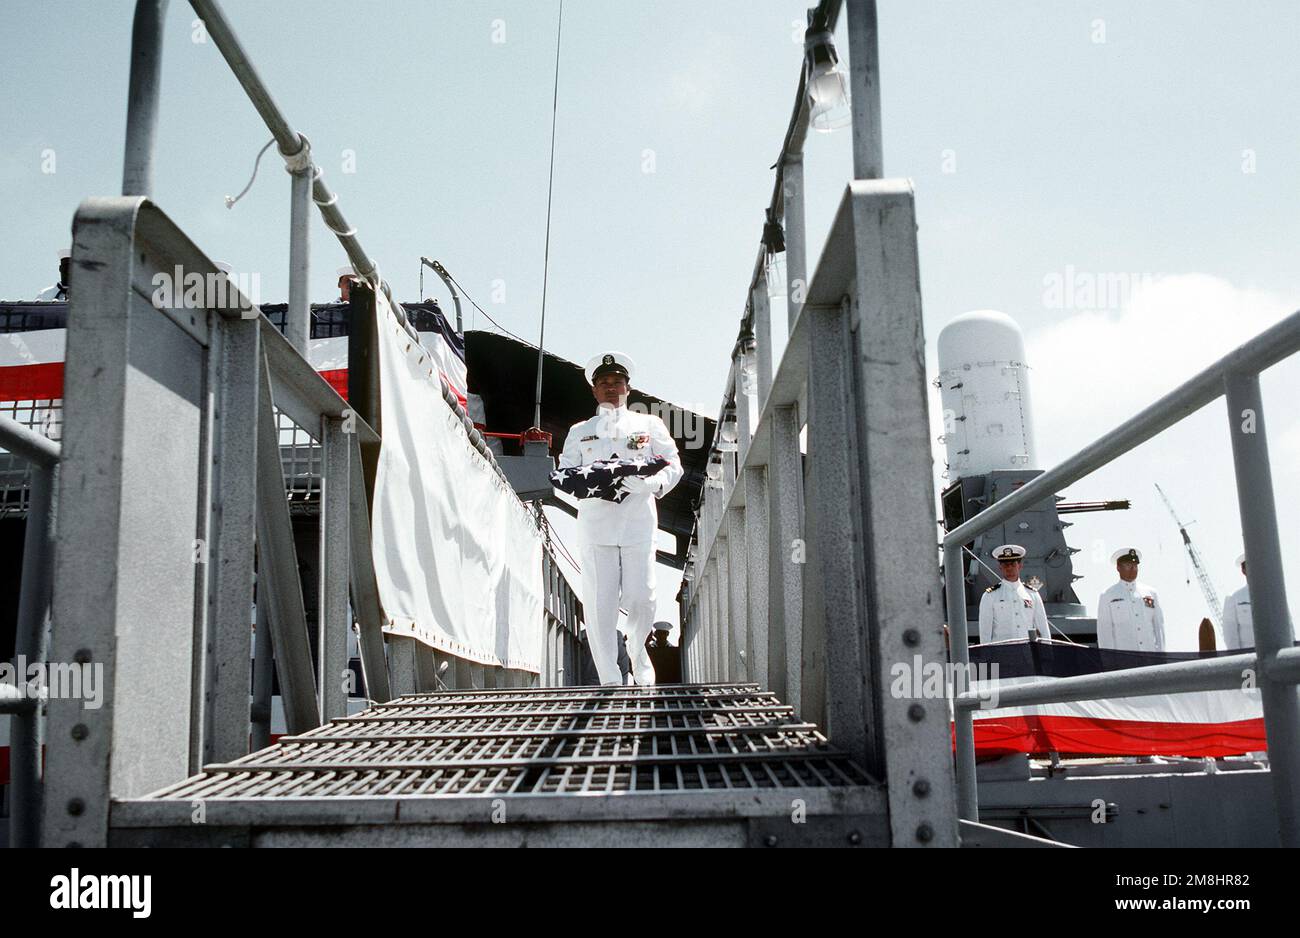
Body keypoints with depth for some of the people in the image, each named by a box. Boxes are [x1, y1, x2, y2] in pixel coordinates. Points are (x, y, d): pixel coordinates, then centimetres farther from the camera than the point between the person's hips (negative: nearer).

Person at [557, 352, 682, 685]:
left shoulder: (649, 424, 18)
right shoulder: (579, 432, 21)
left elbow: (673, 465, 9)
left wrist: (648, 484, -12)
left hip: (638, 522, 0)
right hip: (594, 524, 1)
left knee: (640, 598, -7)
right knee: (599, 604, -7)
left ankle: (637, 651, 24)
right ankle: (610, 681, -2)